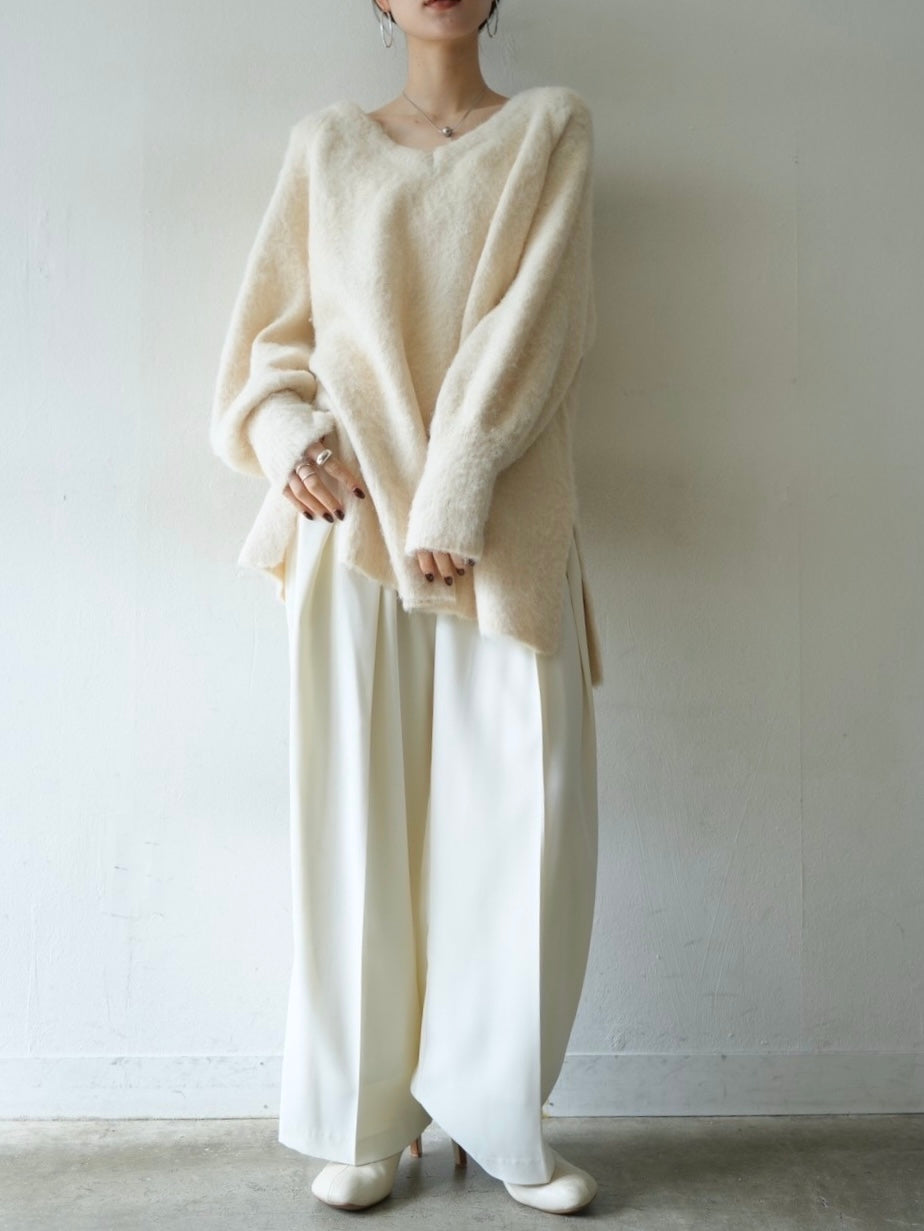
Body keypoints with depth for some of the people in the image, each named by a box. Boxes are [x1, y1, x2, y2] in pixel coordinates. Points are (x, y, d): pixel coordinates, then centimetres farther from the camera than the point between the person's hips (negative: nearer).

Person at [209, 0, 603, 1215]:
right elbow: (273, 325, 14)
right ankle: (367, 1121, 16)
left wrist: (450, 500, -12)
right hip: (352, 523, 1)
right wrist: (290, 433, -8)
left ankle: (494, 1113, 16)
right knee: (356, 820, 2)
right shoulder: (327, 143, 16)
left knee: (524, 824, -2)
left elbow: (531, 318, -2)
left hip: (502, 532, 0)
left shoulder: (552, 126, 12)